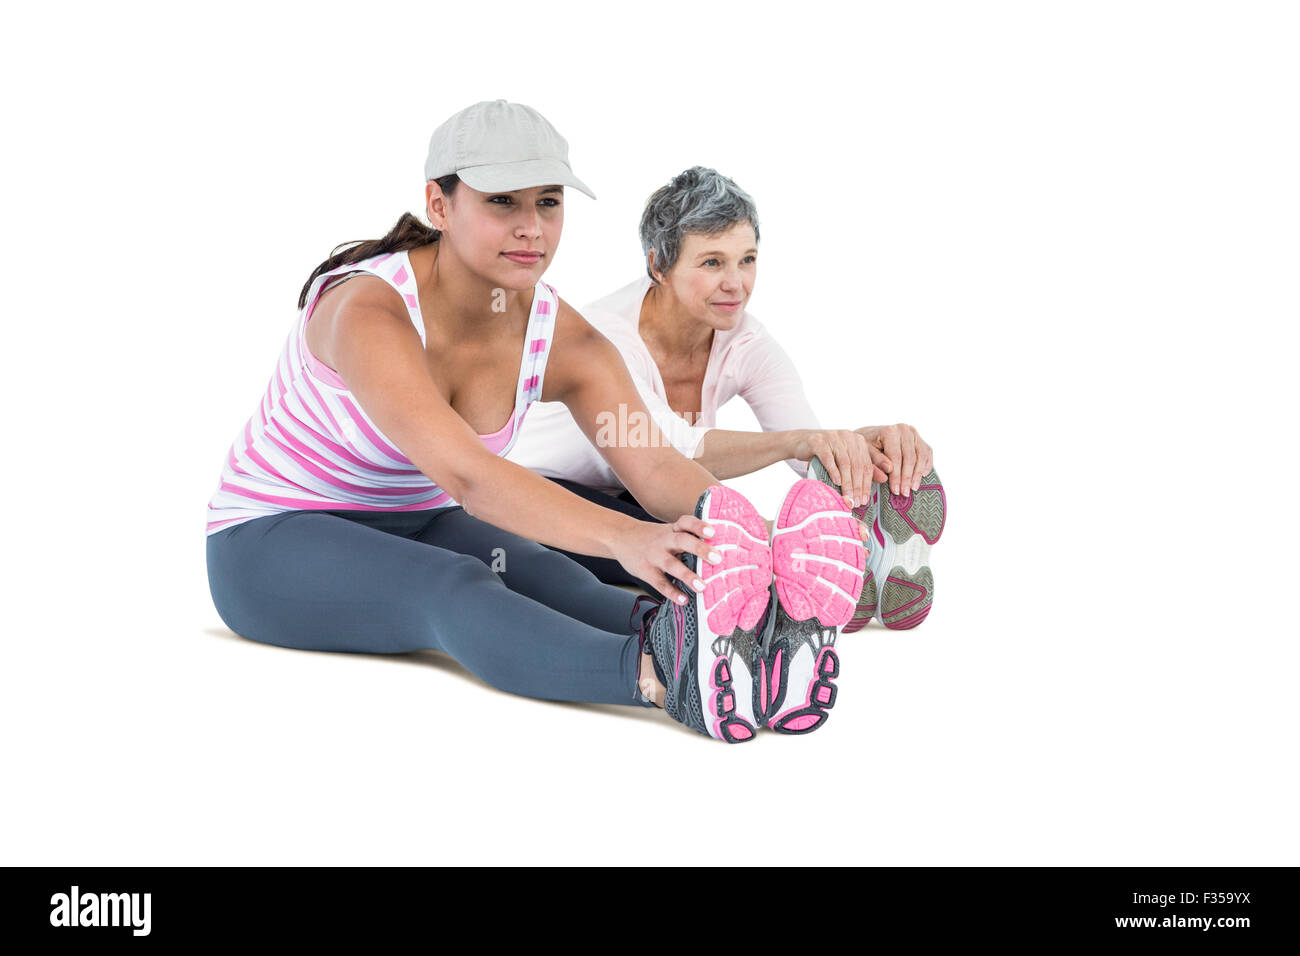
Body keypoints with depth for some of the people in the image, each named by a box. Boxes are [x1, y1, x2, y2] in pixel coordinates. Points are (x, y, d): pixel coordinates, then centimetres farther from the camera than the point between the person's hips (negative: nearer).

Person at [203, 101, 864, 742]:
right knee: (454, 587, -37)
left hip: (415, 526, 5)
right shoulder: (368, 311, -29)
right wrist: (622, 537, -57)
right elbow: (465, 474, -43)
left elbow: (657, 467, -23)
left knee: (550, 578, -29)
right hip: (274, 545, -5)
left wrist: (744, 537, -44)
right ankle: (666, 676, -63)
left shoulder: (561, 338, -9)